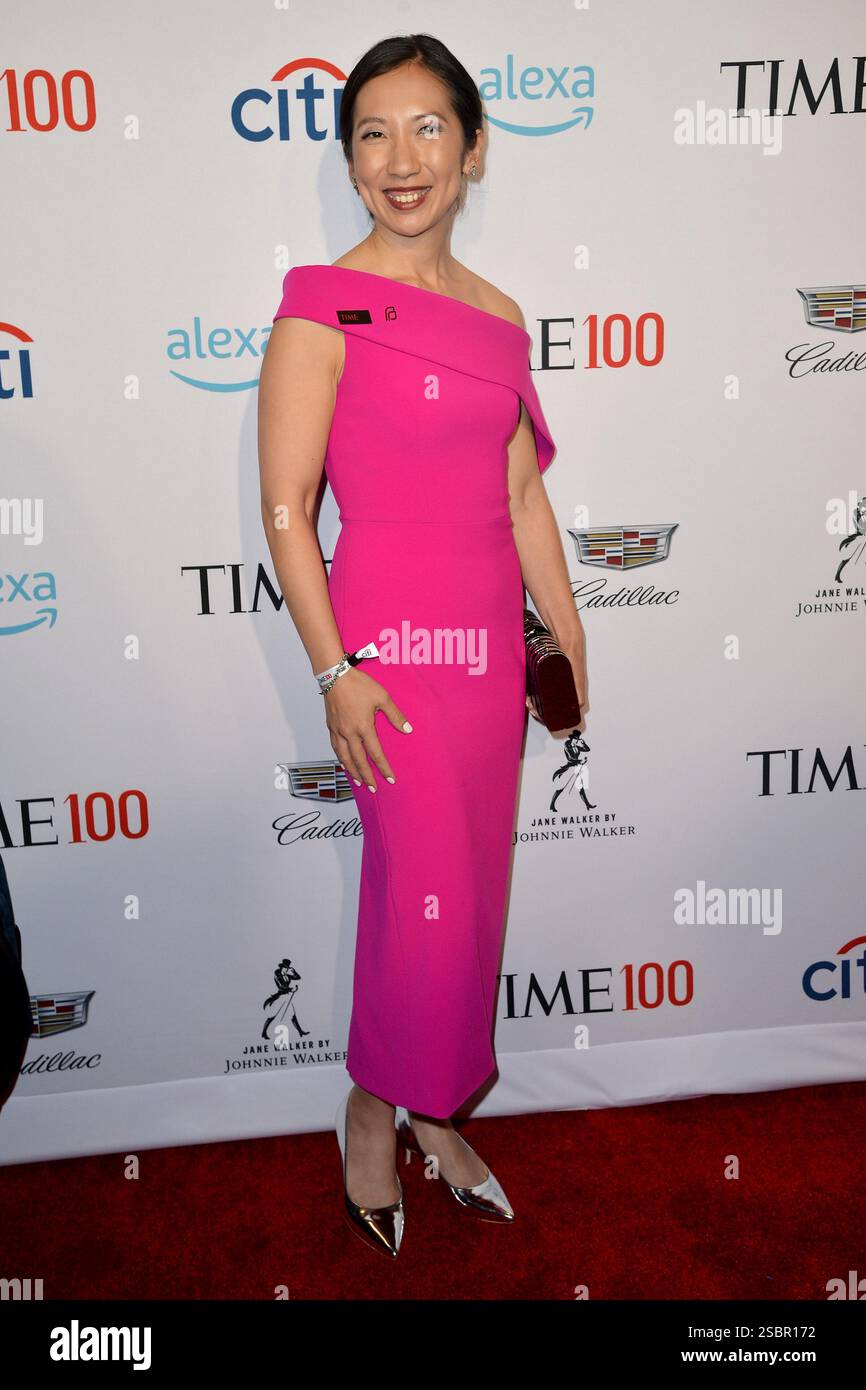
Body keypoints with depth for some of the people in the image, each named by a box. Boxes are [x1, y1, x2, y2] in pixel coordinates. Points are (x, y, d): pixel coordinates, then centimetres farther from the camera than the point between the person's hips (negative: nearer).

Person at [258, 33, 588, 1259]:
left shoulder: (499, 317, 12)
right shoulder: (325, 304, -6)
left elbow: (523, 494, 14)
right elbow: (284, 505, -10)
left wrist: (571, 641, 13)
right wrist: (333, 670, -14)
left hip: (492, 639, 6)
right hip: (393, 639, -6)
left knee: (472, 889, 13)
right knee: (428, 894, -2)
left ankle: (430, 1111, 34)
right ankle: (375, 1111, 27)